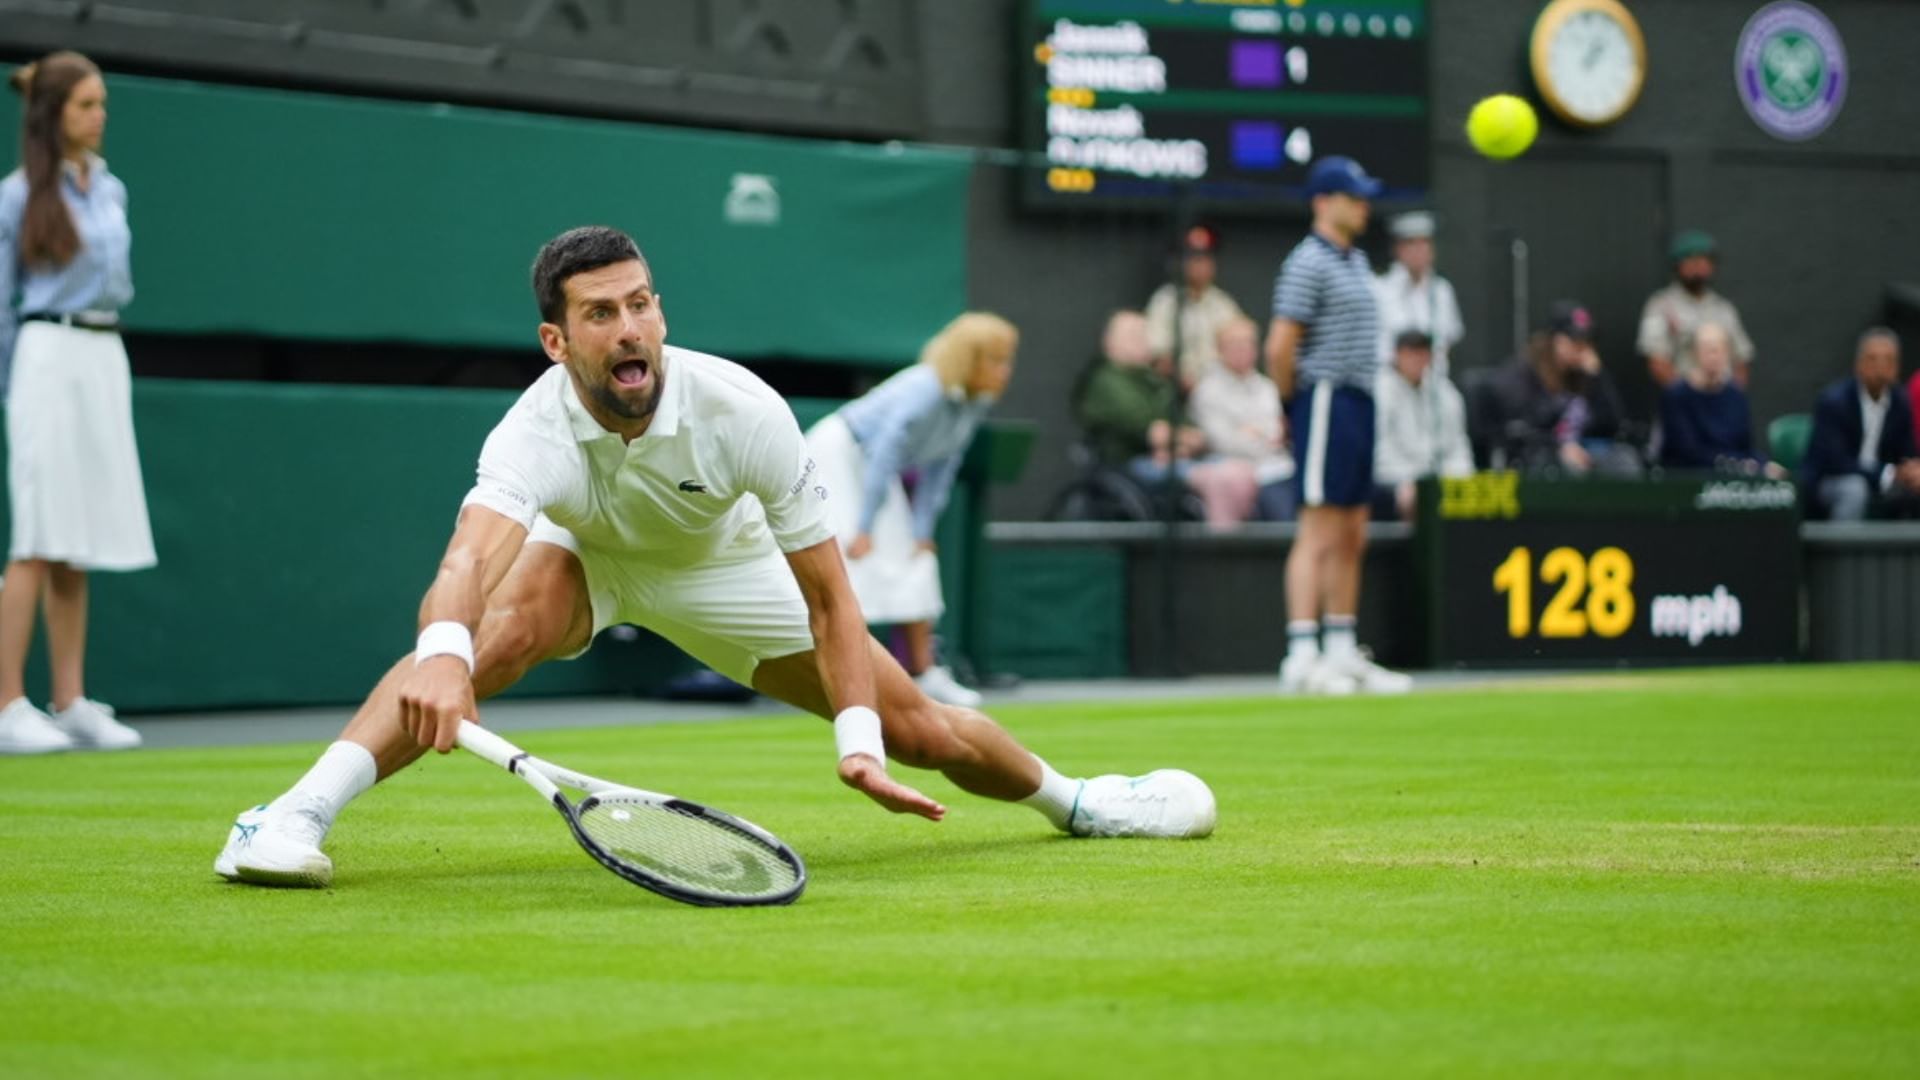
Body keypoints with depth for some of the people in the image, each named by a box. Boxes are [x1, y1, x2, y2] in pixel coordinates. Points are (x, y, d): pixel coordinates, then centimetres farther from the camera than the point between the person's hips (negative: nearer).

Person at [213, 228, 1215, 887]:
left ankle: (1071, 799, 31)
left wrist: (858, 742, -33)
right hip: (583, 554, -2)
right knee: (506, 625, -39)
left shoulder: (742, 411, -33)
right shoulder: (535, 435, -38)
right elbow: (469, 558, -60)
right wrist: (442, 651, -82)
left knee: (916, 728, -1)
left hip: (721, 564, 2)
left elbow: (827, 595, -24)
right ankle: (294, 817, -41)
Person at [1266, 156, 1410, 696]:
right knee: (1319, 534, -11)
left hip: (1360, 403, 9)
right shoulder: (1309, 262, -11)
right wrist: (1294, 405, -6)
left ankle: (1342, 652, 18)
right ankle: (1302, 657, -12)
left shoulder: (1356, 261, 18)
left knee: (1352, 538, 12)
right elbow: (1280, 347, -16)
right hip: (1328, 402, -9)